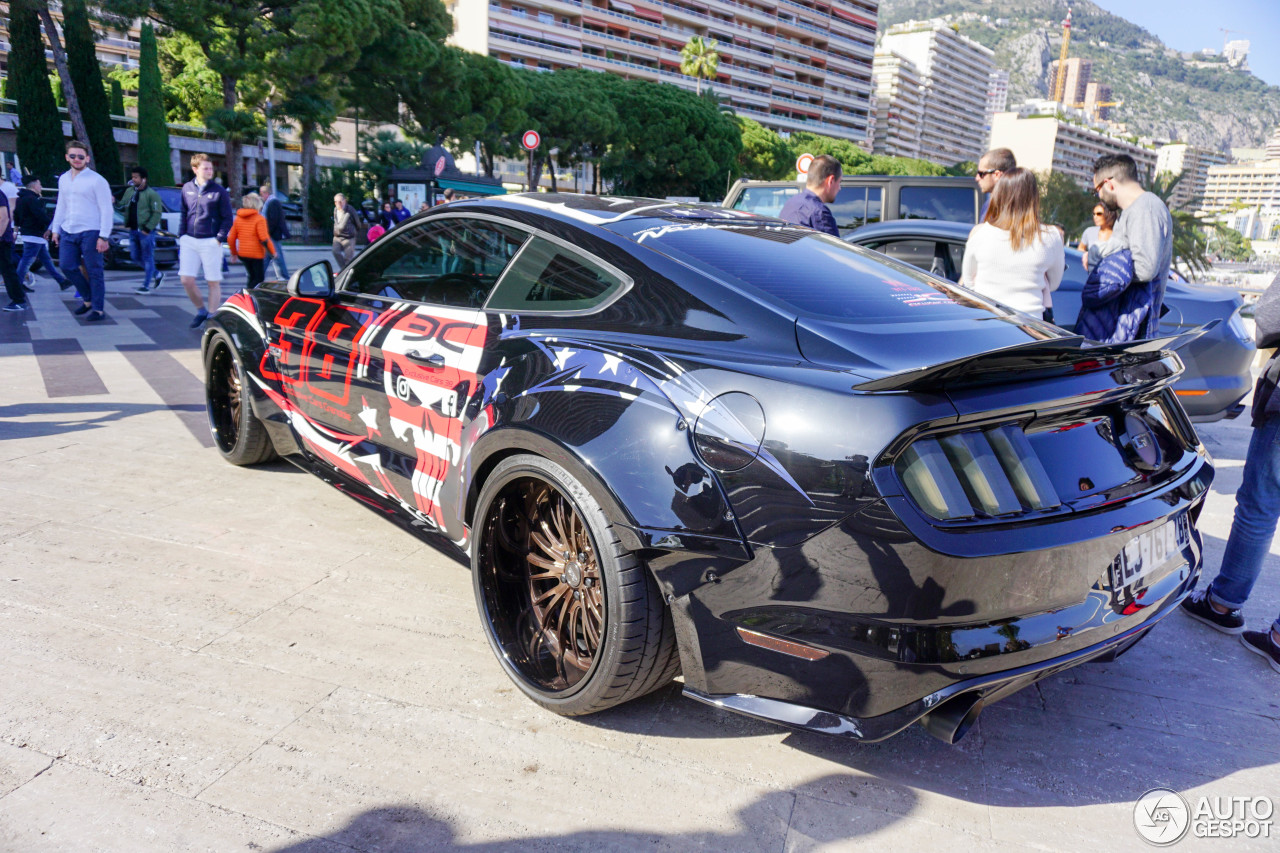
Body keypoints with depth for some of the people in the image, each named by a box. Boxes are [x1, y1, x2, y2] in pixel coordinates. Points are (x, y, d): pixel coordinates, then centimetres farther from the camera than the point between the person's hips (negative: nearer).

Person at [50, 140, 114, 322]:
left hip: (90, 232, -6)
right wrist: (56, 229, 17)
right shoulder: (63, 179, 14)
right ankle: (88, 298, 23)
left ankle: (98, 309, 5)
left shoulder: (96, 180, -6)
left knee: (94, 271, -2)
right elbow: (61, 207, 22)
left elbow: (106, 210, -9)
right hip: (68, 232, 6)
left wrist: (104, 237, -15)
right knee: (67, 266, 5)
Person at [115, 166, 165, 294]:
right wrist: (115, 203, -6)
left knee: (147, 258, -1)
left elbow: (157, 213, -11)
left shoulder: (152, 194, -7)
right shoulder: (129, 192, 14)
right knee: (135, 257, 11)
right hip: (133, 230, 8)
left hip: (145, 232, -7)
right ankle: (156, 275, 28)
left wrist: (148, 228, -17)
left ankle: (146, 286, 3)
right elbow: (122, 207, 16)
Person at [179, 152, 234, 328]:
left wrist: (219, 238, -10)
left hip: (210, 242, -3)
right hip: (189, 241, 4)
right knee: (187, 280, -1)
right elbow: (183, 214, 16)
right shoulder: (187, 188, 8)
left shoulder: (219, 191, -3)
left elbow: (227, 218, -1)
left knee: (213, 282, 2)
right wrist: (181, 236, 8)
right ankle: (201, 310, 21)